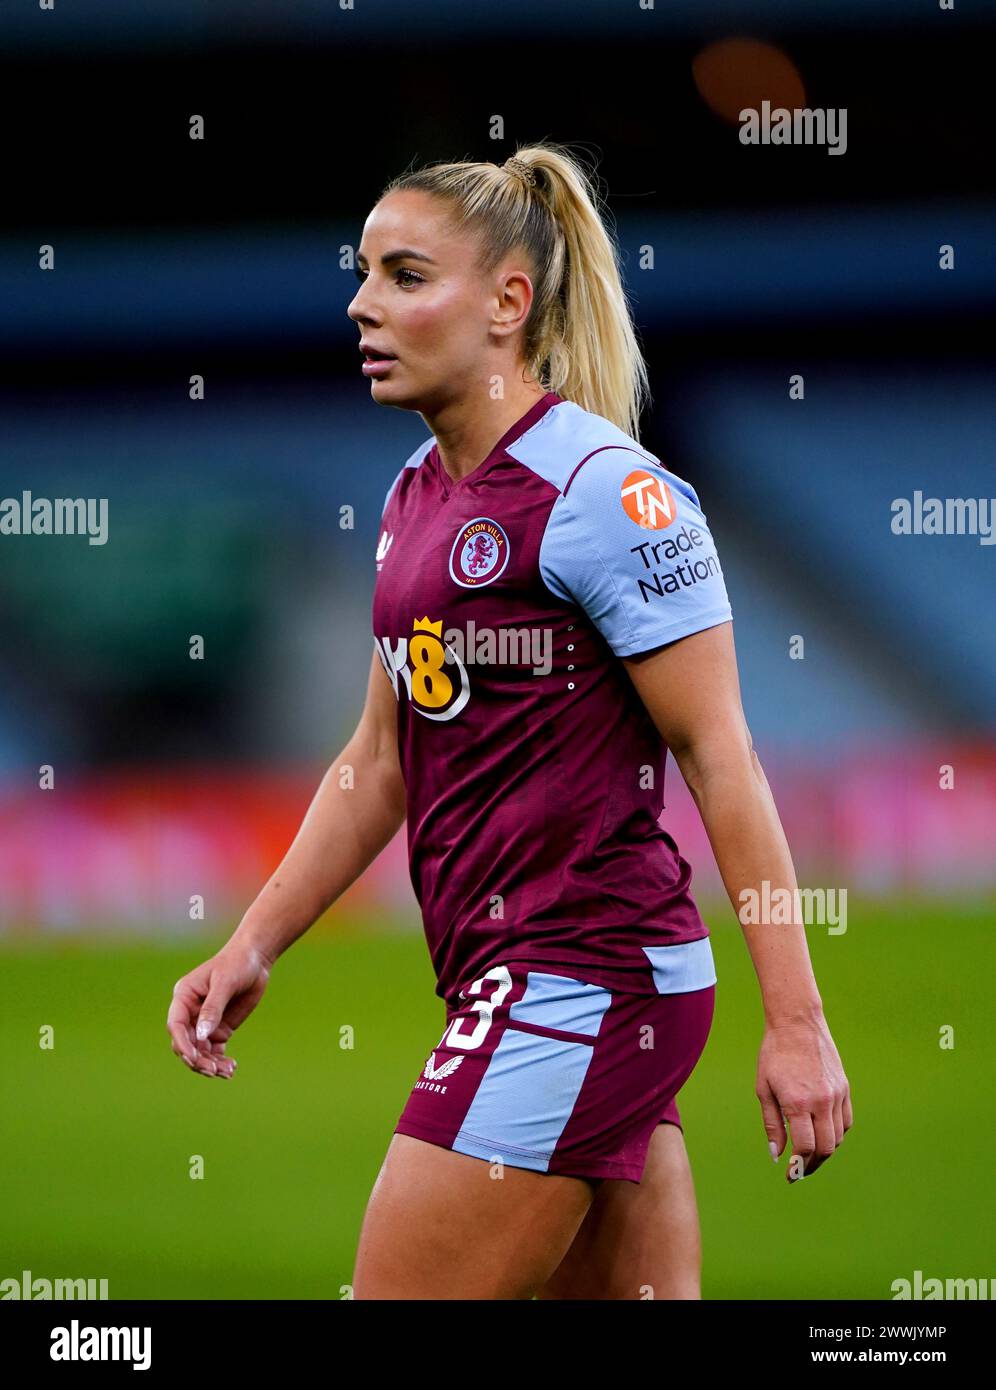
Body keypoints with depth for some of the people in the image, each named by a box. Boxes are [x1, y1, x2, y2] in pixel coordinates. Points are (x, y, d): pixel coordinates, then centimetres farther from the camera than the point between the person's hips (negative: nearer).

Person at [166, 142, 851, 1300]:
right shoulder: (416, 496, 14)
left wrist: (795, 1022, -16)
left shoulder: (604, 491, -12)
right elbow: (382, 758, 22)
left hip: (583, 981, -8)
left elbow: (719, 756, -13)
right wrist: (252, 947, 16)